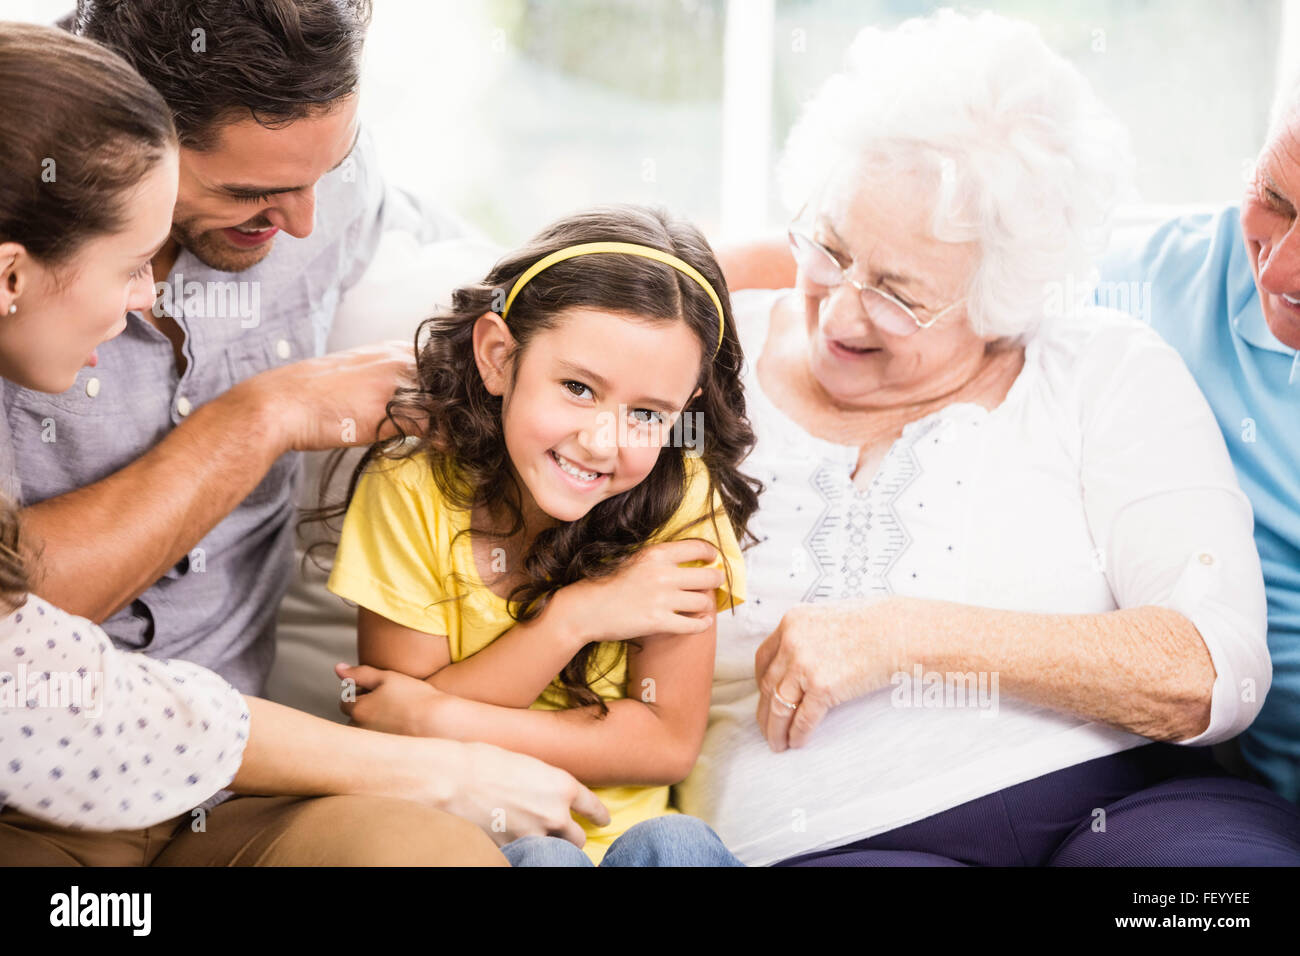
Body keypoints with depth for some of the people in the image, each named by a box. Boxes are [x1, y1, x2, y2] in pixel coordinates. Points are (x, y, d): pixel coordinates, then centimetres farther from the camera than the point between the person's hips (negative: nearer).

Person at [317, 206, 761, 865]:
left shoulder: (682, 498, -9)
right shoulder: (411, 487, -11)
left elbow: (669, 742, -9)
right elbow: (394, 742, -11)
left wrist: (445, 721, -18)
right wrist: (572, 617, -21)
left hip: (624, 831, 1)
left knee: (675, 844, -30)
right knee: (543, 858, -31)